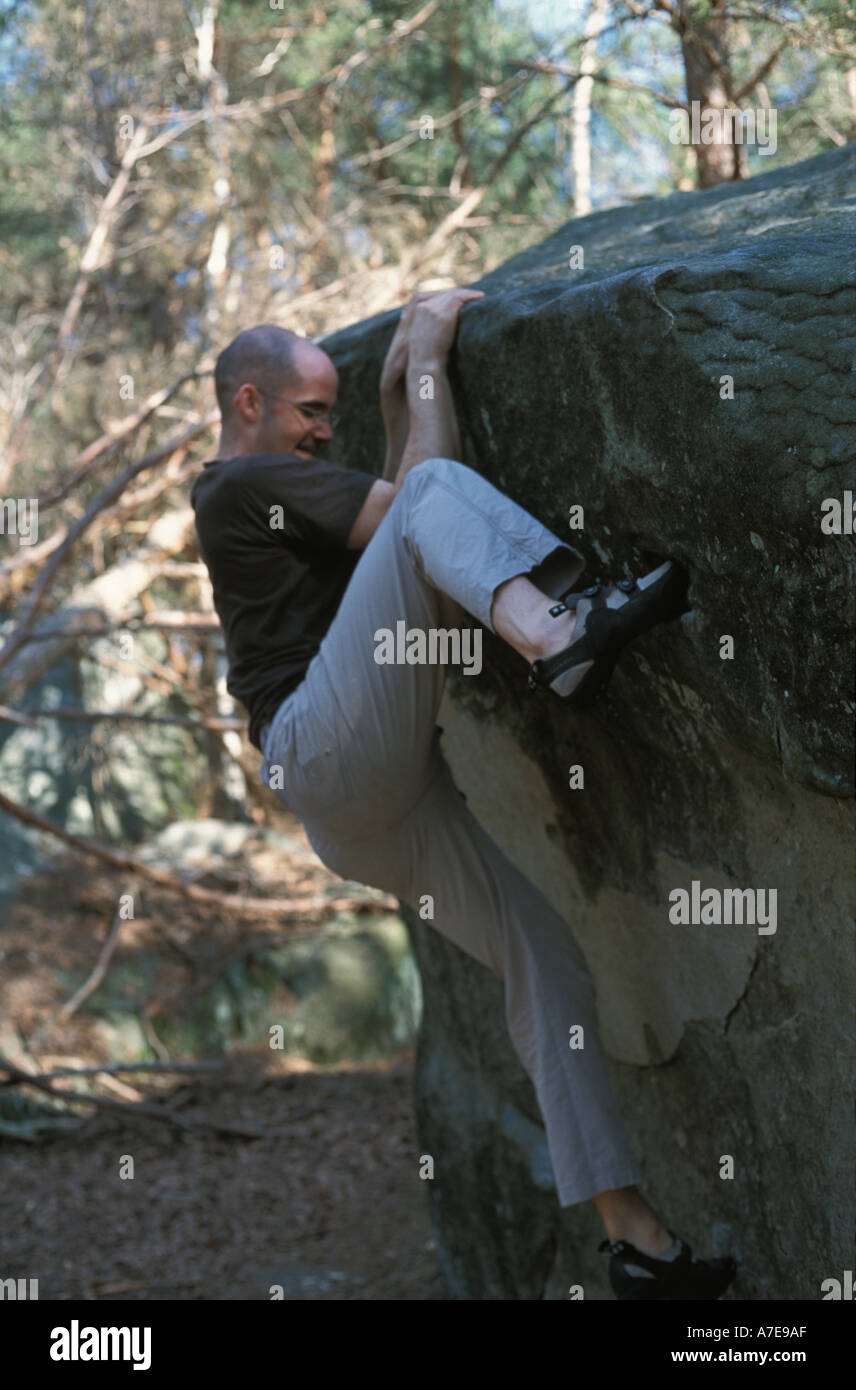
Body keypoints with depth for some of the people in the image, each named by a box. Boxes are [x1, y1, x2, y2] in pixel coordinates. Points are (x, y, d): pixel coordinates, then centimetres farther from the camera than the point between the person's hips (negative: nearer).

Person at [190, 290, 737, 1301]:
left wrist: (396, 387, 27)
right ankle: (552, 630, -50)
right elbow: (415, 496, -7)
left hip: (373, 809, 9)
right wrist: (426, 357, 2)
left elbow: (392, 524, 34)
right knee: (439, 496, -17)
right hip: (327, 750, -9)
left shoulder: (242, 499, 31)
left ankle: (634, 1236, 4)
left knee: (546, 961, 4)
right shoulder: (250, 481, 1)